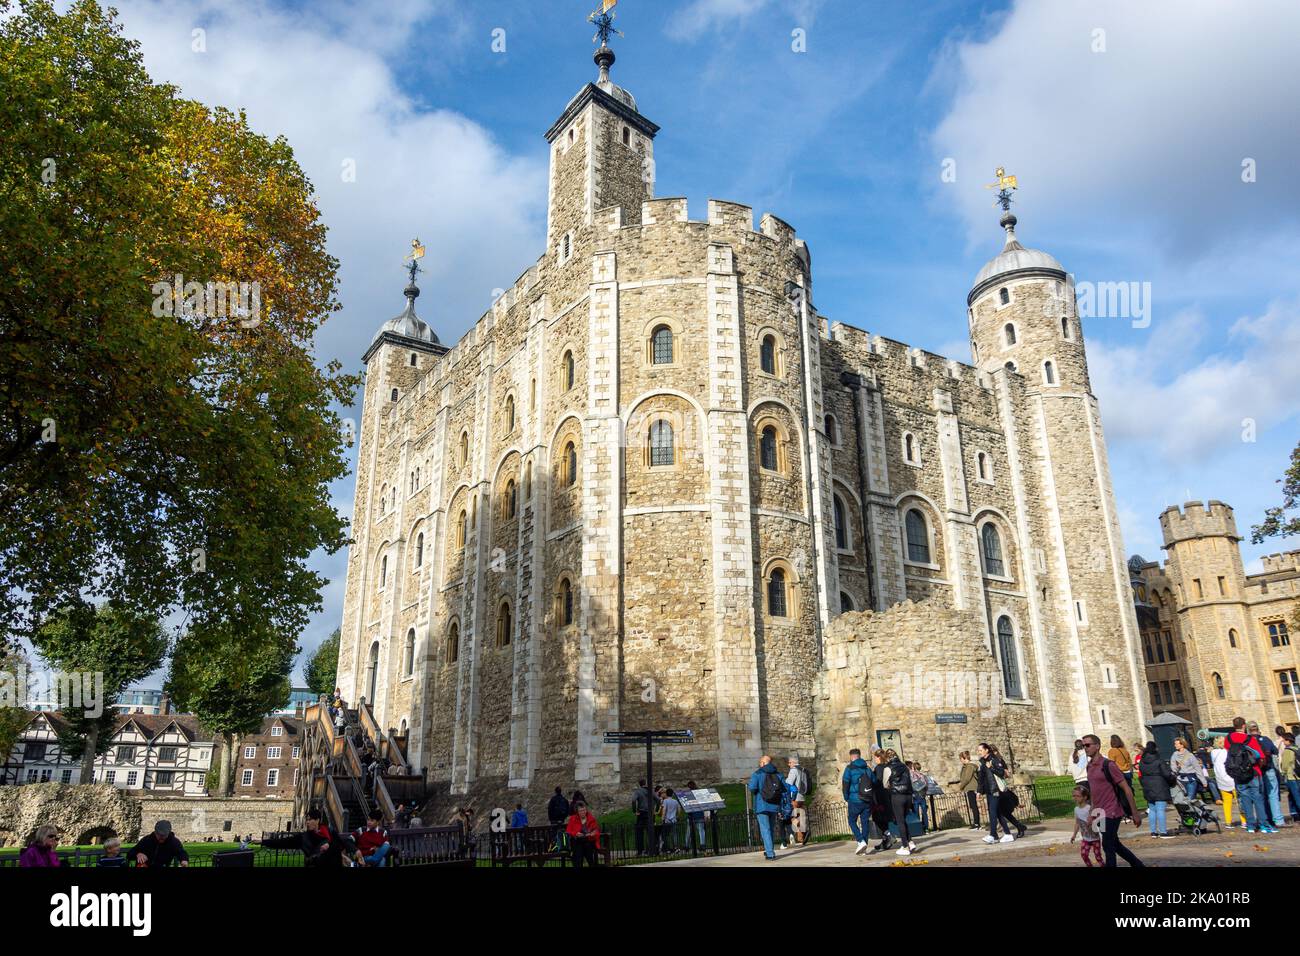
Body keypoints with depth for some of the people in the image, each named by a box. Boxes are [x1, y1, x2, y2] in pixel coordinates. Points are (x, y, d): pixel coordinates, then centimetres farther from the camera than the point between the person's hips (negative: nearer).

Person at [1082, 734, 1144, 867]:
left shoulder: (1108, 765, -14)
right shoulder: (1089, 767, 8)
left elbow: (1126, 789, -14)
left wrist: (1135, 813, -15)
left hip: (1111, 813, -8)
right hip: (1100, 815, 8)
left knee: (1108, 847, -3)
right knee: (1115, 845, 18)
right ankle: (1138, 864, 34)